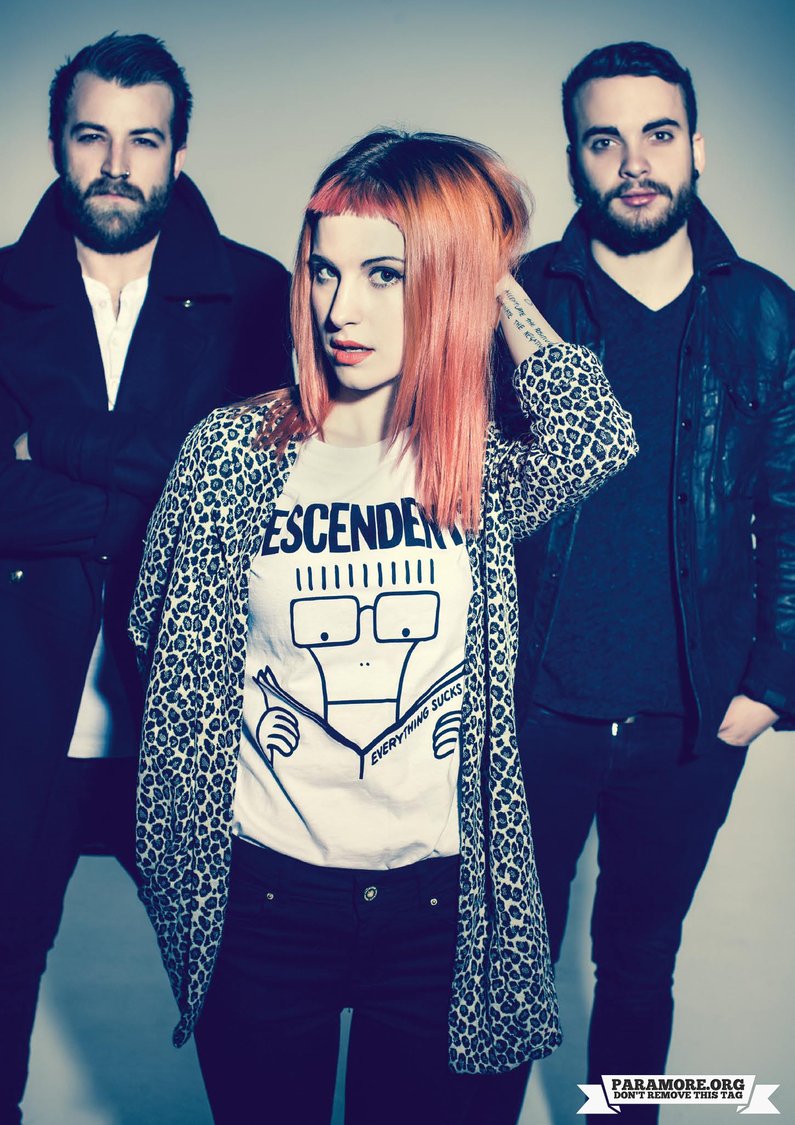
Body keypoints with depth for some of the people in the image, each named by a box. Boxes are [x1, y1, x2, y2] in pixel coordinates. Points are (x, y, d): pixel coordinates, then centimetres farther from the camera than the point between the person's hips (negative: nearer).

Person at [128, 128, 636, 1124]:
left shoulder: (482, 469, -2)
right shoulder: (232, 452, -6)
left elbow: (598, 437, -22)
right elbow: (161, 645, 3)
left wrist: (495, 280, -10)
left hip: (439, 899, 1)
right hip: (264, 891, 0)